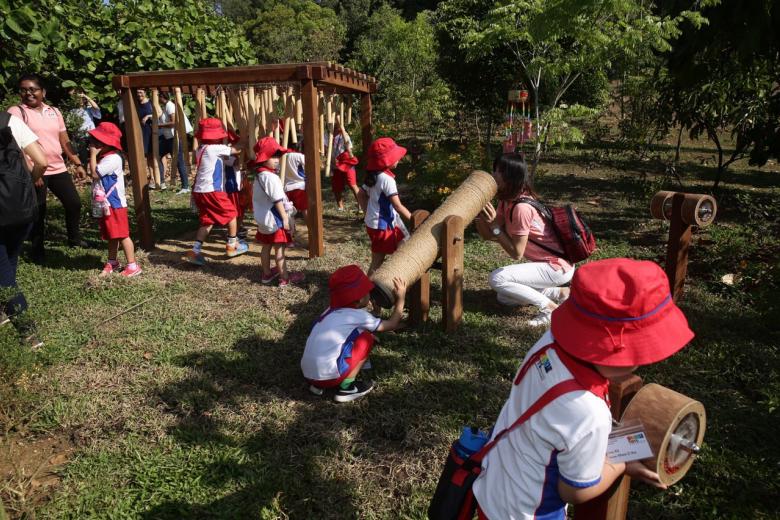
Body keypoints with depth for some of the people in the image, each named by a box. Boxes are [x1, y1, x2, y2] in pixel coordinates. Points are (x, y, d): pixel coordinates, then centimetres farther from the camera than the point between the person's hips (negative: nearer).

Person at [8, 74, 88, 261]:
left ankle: (74, 239, 28)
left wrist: (78, 164, 8)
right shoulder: (16, 112, -5)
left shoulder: (54, 111, 11)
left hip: (58, 168, 5)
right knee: (38, 211, 3)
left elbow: (65, 141, 15)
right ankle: (37, 249, 18)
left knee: (74, 203, 8)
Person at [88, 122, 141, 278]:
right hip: (106, 204, 10)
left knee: (122, 235, -6)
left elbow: (94, 174, -21)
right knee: (111, 236, 17)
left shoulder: (113, 158, -19)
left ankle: (132, 265, 0)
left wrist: (93, 154, -15)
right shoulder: (104, 157, 13)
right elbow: (96, 174, 14)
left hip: (115, 204, -10)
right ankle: (112, 263, 28)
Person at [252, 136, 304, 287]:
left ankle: (267, 274, 29)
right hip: (274, 218, -10)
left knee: (266, 246, 18)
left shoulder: (259, 175, 10)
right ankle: (285, 278, 6)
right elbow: (278, 200, -24)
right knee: (279, 248, -2)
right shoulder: (271, 177, -23)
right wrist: (285, 217, -19)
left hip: (263, 217, 10)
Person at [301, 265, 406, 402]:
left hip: (308, 374, 7)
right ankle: (347, 387, 5)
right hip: (328, 376, -7)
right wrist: (401, 298, 19)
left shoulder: (332, 310, 14)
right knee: (367, 338, 6)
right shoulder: (358, 315, -4)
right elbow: (392, 324, 10)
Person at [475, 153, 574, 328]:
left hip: (558, 267, -10)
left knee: (496, 279, -20)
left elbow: (516, 253, -23)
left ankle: (550, 307, -9)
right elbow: (488, 236, 0)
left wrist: (495, 225, -25)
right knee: (504, 298, 14)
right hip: (547, 262, 10)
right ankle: (558, 293, 14)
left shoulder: (521, 208, -27)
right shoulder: (506, 201, 1)